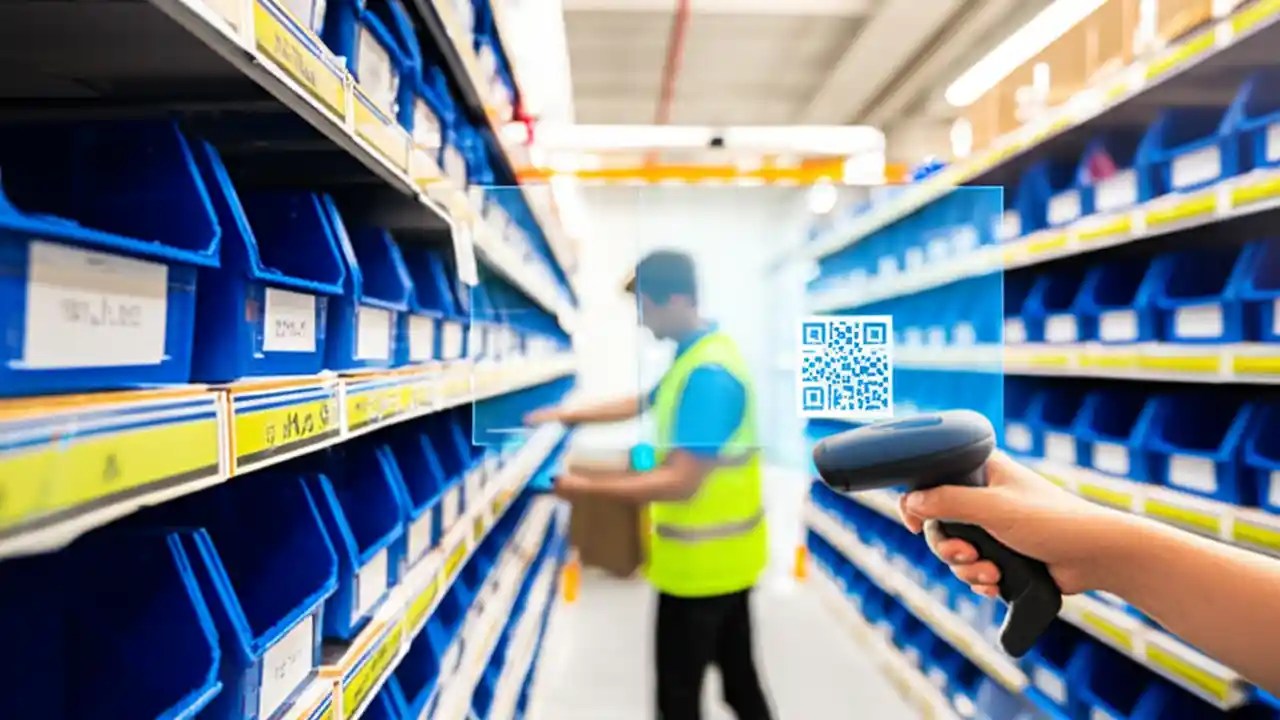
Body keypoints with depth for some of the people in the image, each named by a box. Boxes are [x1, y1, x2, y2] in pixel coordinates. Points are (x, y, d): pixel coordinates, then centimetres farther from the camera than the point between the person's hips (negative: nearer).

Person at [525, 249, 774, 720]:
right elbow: (643, 403, 19)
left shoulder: (709, 374, -26)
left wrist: (587, 488, -24)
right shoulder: (695, 354, 5)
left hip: (702, 559, -9)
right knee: (738, 677, 23)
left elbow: (680, 483, -30)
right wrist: (569, 415, 15)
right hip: (723, 554, 10)